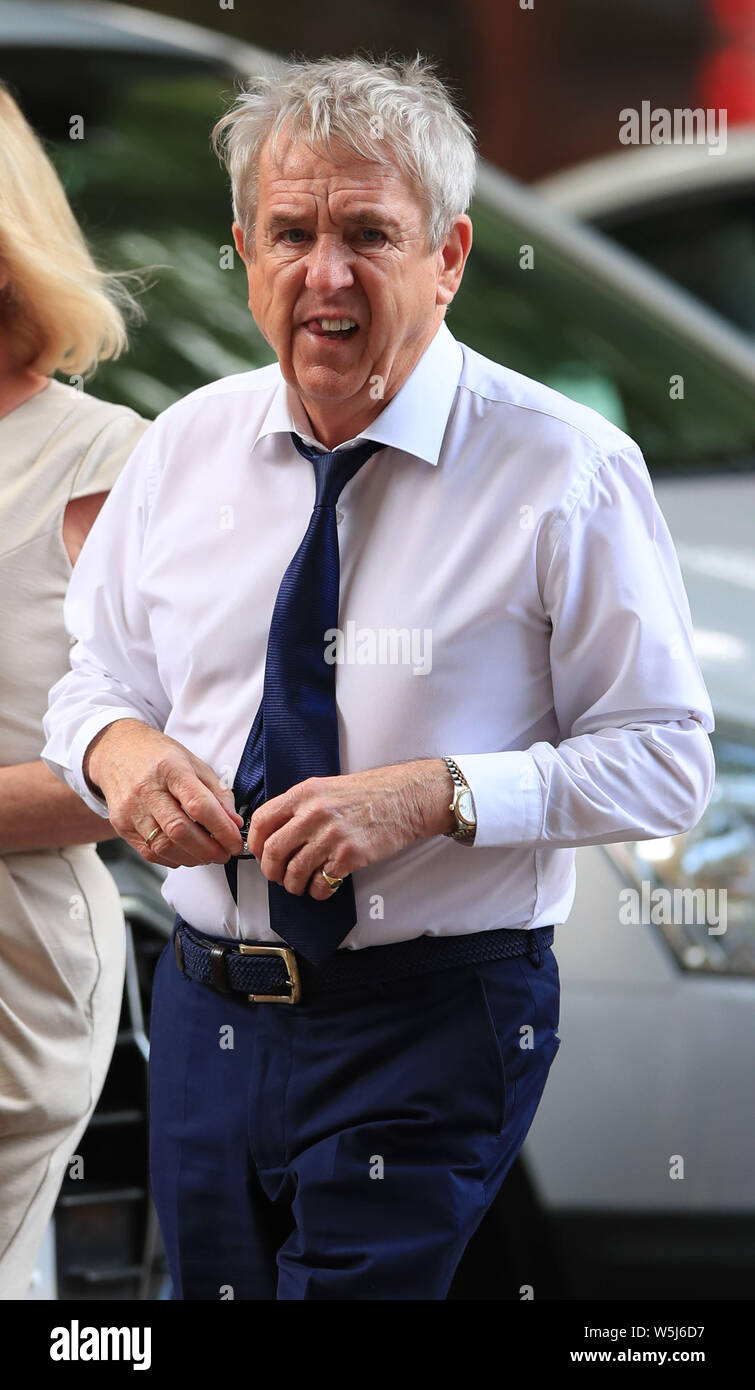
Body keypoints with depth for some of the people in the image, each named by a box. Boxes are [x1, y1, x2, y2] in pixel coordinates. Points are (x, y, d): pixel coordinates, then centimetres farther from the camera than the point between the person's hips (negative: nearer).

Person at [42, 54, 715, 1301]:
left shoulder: (566, 472, -10)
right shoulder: (183, 450, 4)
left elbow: (665, 762, -10)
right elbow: (98, 676, 15)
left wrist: (435, 796, -23)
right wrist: (117, 744, -10)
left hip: (429, 1024, -5)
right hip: (206, 1008, 5)